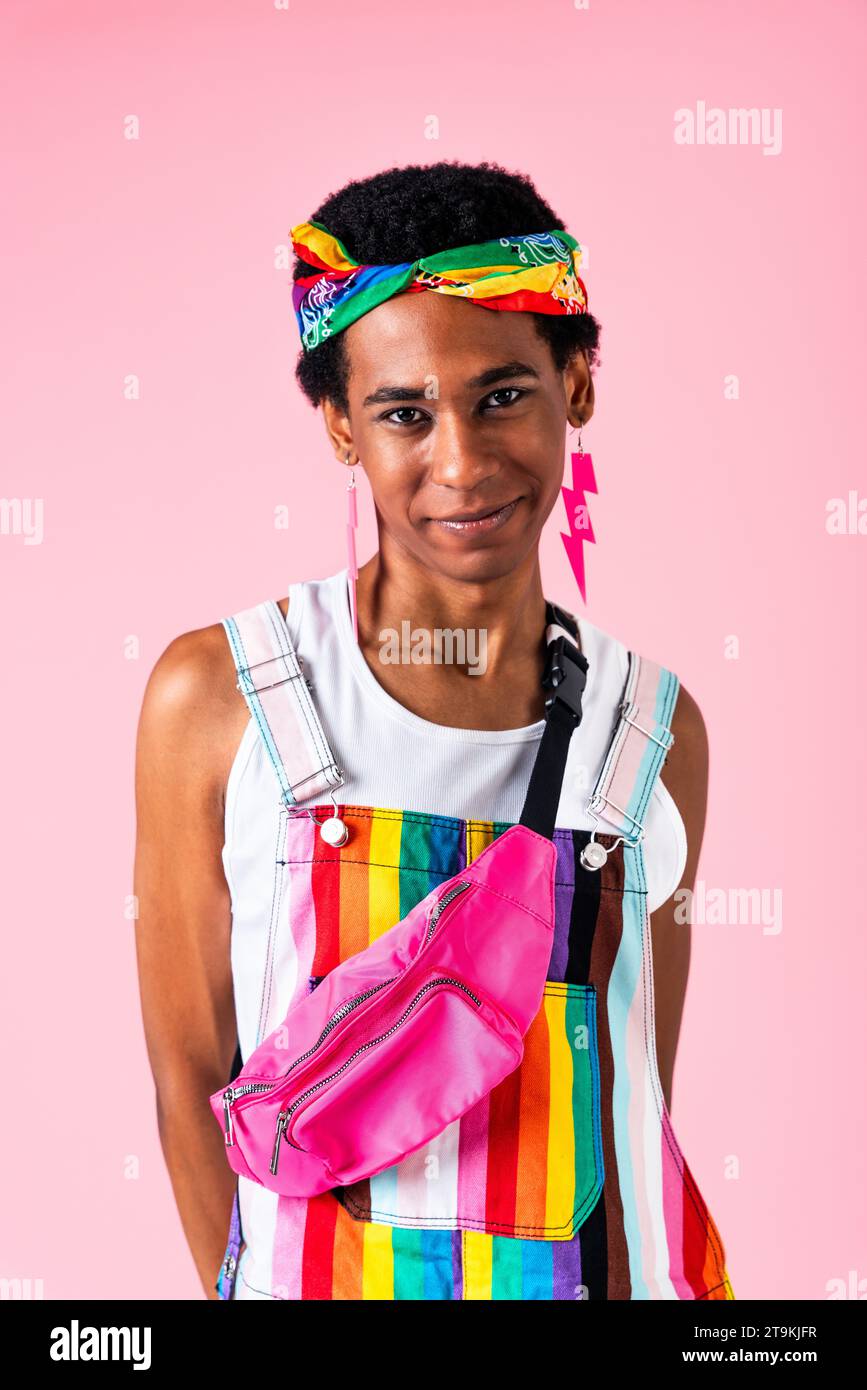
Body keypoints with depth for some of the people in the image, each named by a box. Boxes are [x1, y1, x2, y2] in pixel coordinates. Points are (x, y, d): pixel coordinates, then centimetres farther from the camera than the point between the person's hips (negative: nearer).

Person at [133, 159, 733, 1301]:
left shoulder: (656, 730, -6)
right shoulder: (214, 698, -11)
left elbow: (638, 1103, -2)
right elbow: (189, 1076, -7)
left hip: (585, 1278, 2)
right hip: (308, 1273, -1)